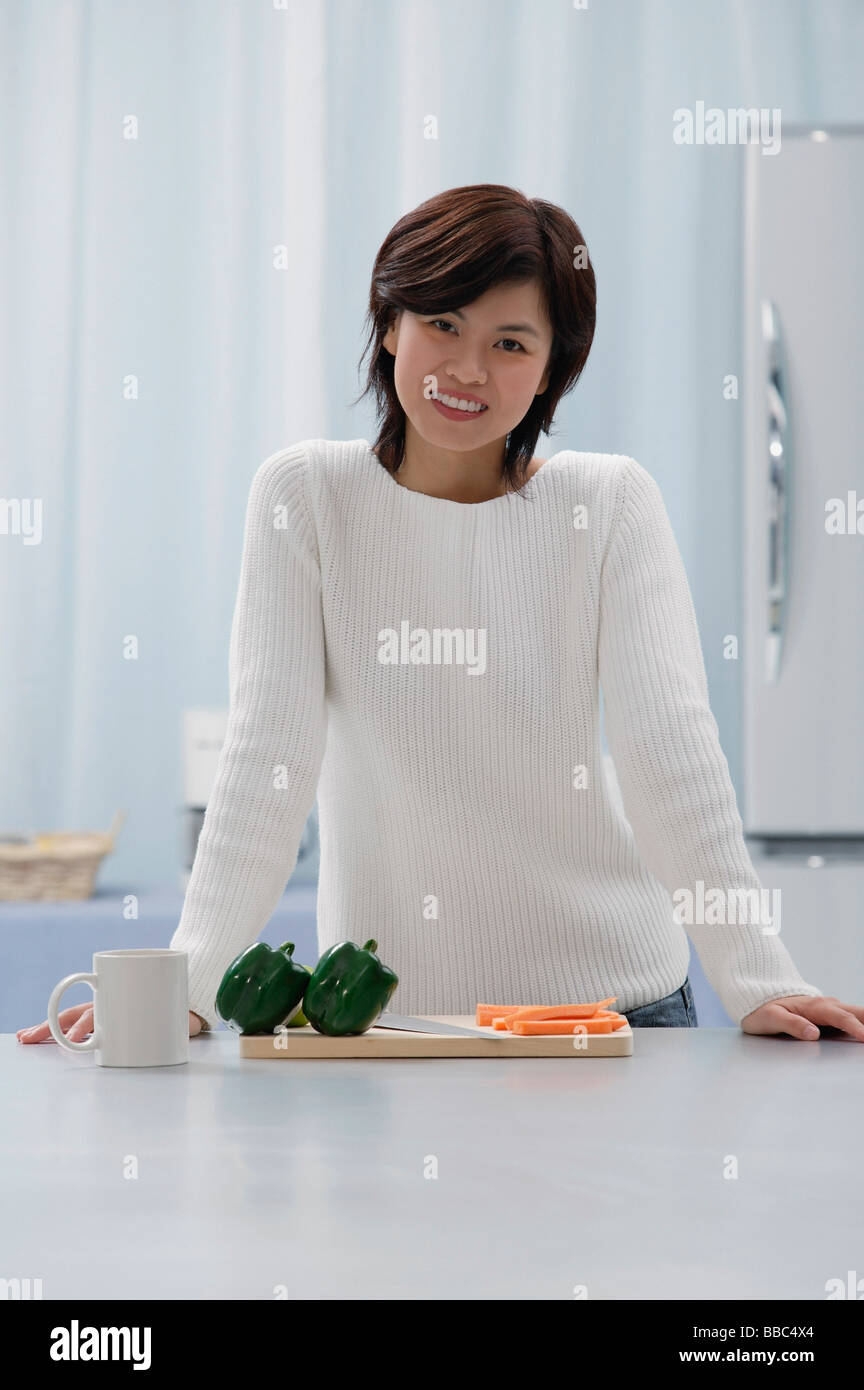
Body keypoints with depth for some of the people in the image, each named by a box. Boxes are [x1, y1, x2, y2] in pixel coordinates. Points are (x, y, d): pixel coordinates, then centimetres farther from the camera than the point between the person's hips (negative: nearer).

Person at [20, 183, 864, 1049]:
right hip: (381, 1006, 1)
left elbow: (670, 744, -11)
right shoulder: (308, 493, -2)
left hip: (609, 993, 0)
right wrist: (185, 986, -20)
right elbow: (268, 751, -9)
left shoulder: (611, 502, -2)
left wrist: (758, 982, -22)